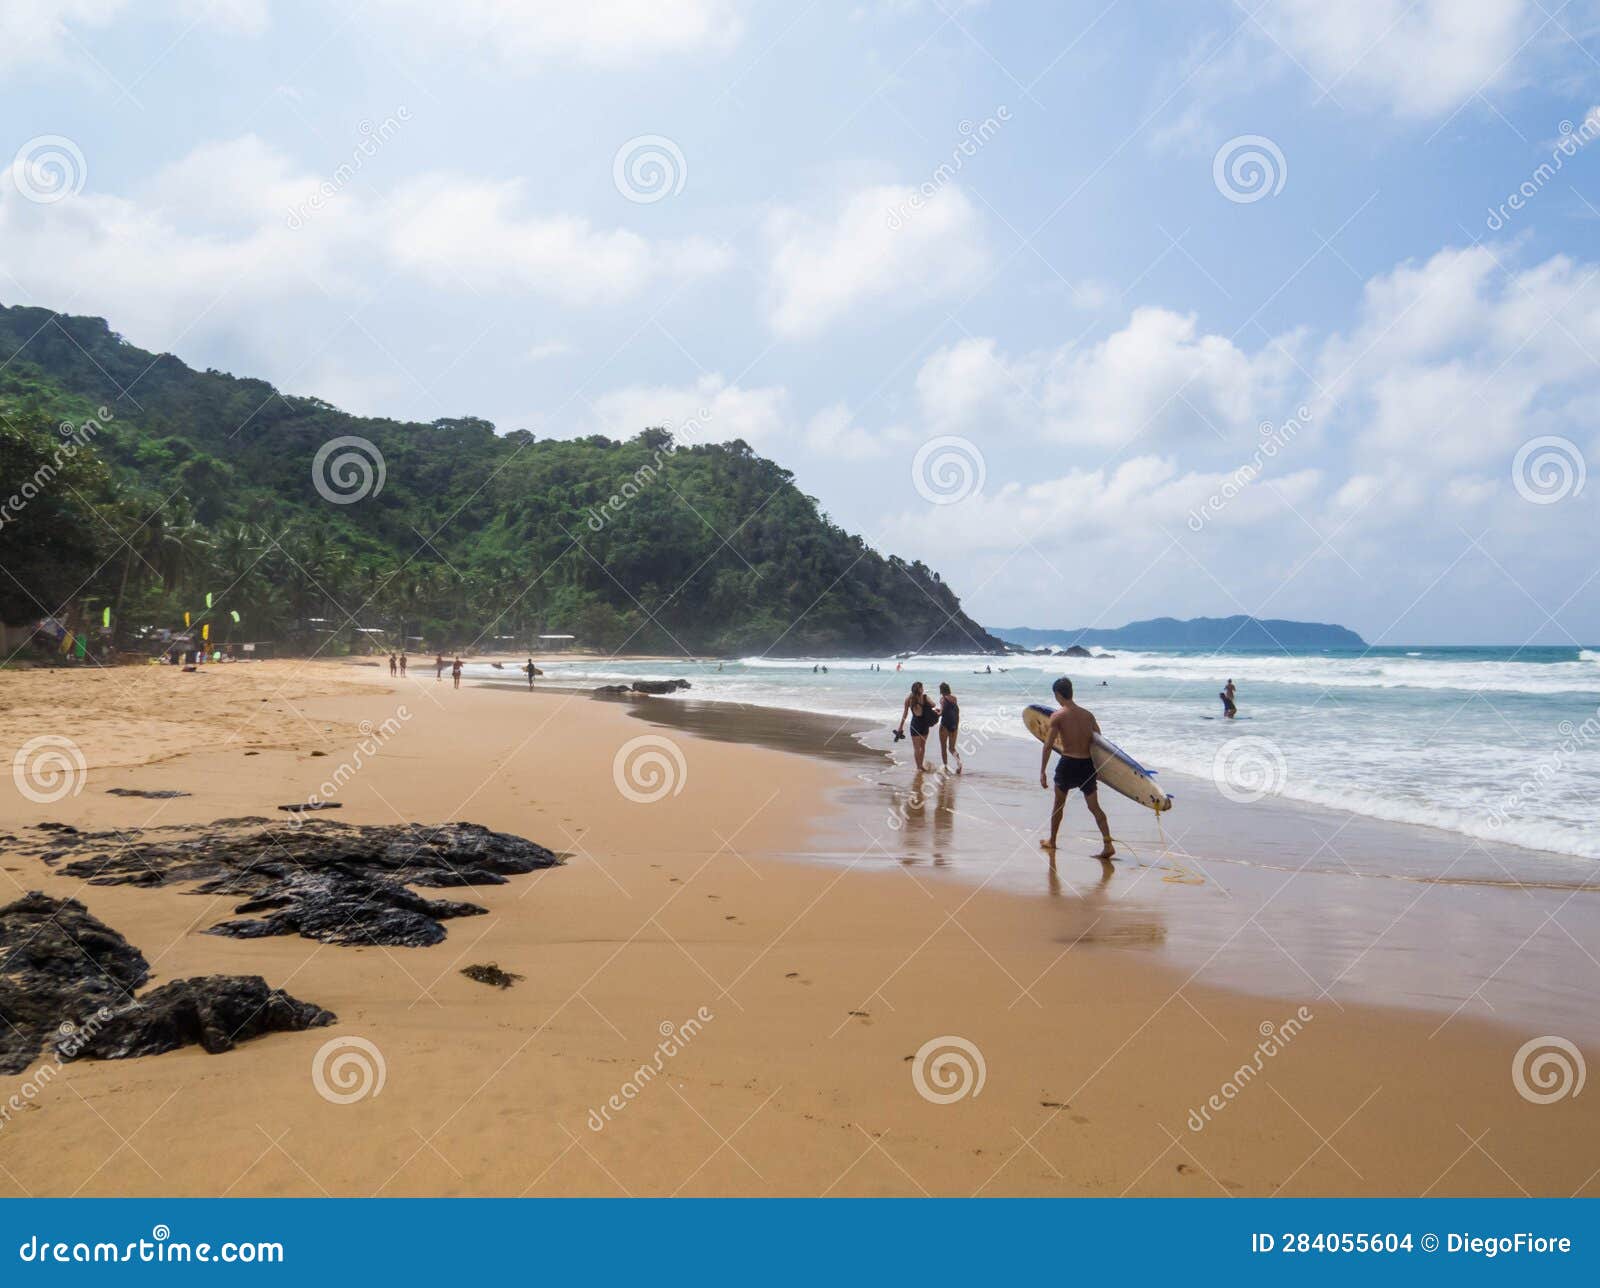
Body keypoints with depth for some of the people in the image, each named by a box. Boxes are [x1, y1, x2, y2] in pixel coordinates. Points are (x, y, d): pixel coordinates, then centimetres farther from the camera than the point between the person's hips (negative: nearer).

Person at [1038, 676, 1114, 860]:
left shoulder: (1058, 715, -8)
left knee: (1058, 804, 15)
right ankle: (1108, 844, -8)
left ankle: (1051, 843, 28)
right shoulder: (1088, 715, 8)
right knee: (1094, 807, 5)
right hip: (1087, 764, 4)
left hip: (1068, 764, -4)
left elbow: (1048, 745, -11)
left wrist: (1042, 772, -9)